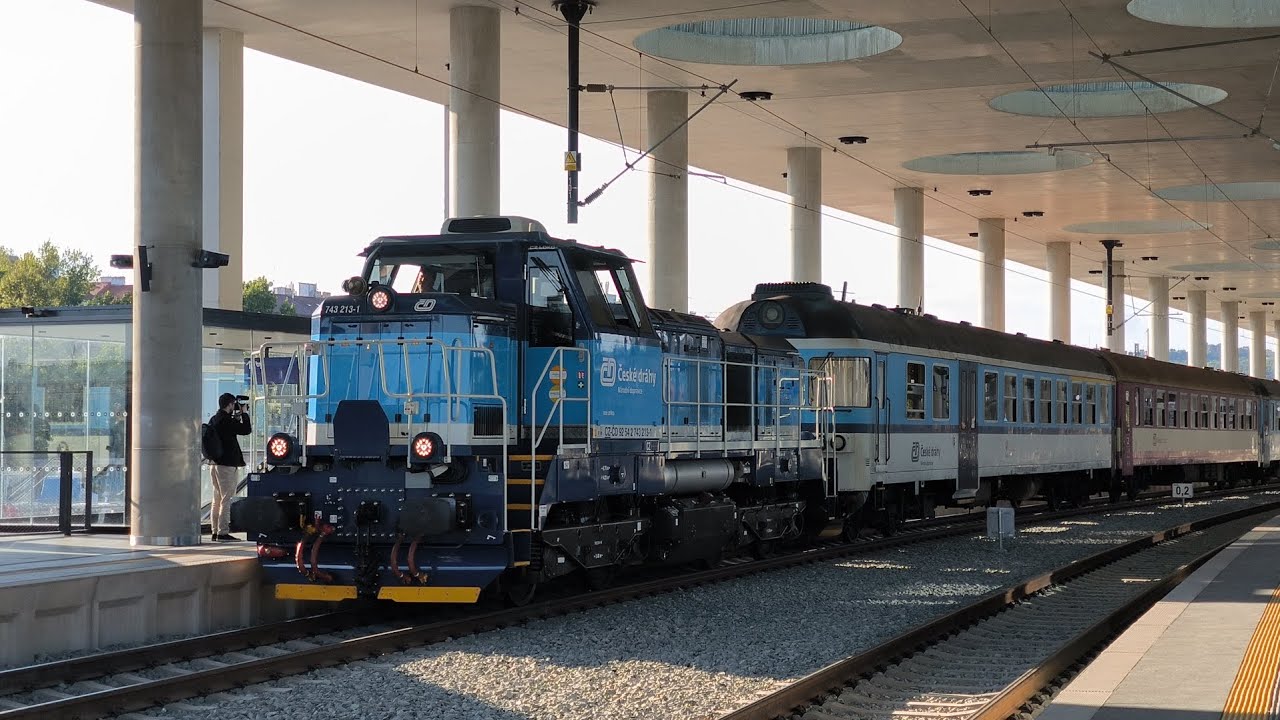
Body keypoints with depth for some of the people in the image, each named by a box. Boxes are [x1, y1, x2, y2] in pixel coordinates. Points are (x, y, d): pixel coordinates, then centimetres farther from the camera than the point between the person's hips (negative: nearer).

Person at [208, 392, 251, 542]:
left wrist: (236, 418, 18)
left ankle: (215, 532, 15)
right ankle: (223, 532, -7)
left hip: (215, 464, 9)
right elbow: (246, 430, -13)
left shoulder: (213, 420, 11)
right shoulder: (226, 421, -16)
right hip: (227, 464, -9)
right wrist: (244, 413, 0)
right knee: (225, 499, -6)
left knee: (217, 499, 13)